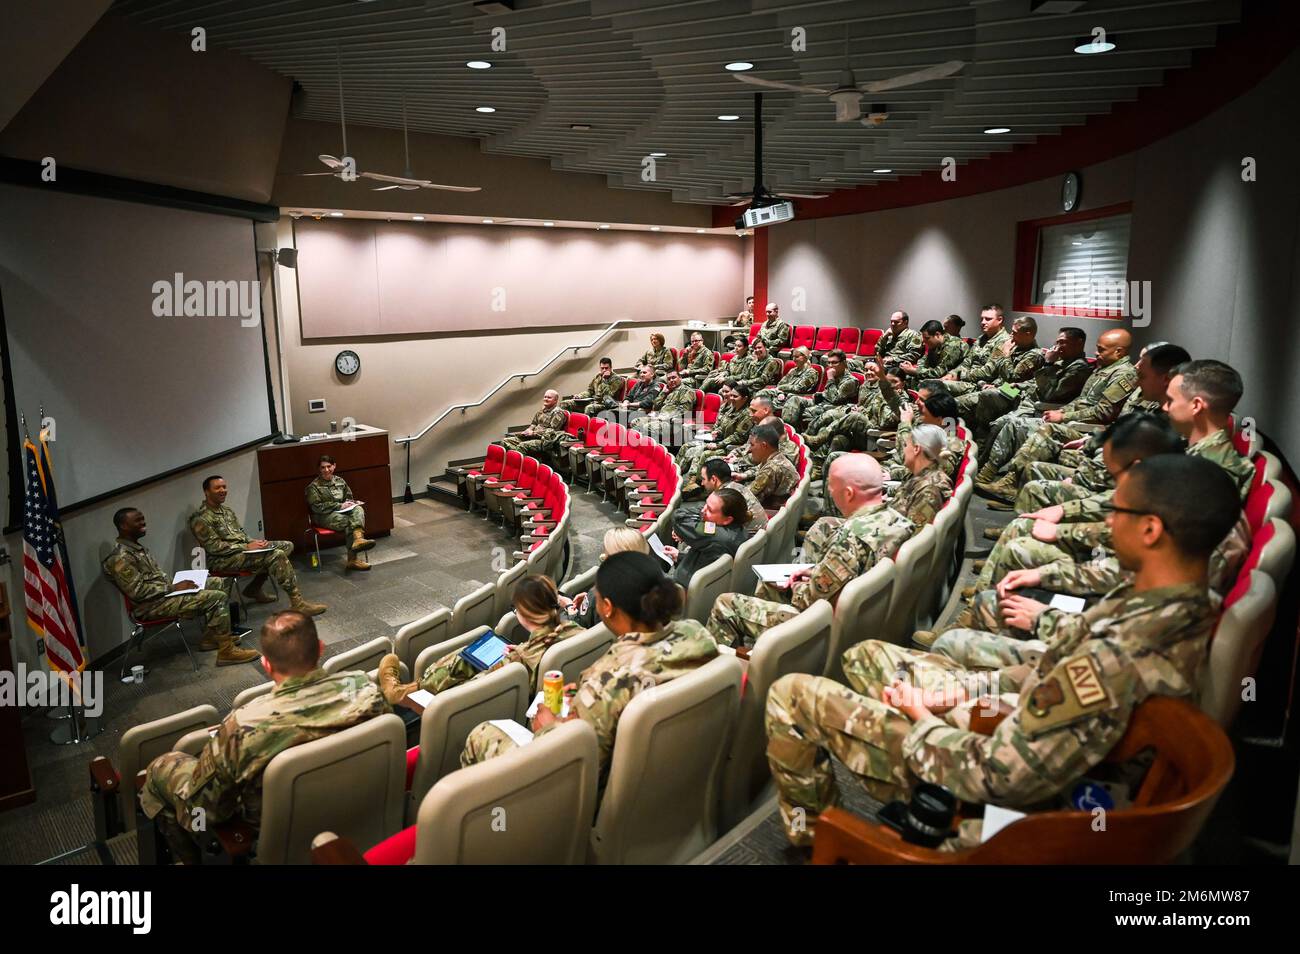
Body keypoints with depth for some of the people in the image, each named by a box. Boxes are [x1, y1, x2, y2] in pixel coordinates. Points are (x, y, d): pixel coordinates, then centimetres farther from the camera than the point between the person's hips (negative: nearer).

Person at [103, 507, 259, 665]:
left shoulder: (137, 548, 14)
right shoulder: (120, 558, -18)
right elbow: (137, 591, -24)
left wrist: (175, 584, 5)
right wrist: (173, 588, -19)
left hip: (164, 592, 10)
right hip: (152, 605, -10)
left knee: (216, 582, 12)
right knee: (217, 597, -20)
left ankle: (210, 638, 12)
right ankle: (227, 651, -17)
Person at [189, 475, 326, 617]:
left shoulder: (226, 510, 17)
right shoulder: (200, 519, -12)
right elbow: (214, 547, -18)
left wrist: (253, 543, -2)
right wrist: (247, 547, -19)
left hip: (242, 549, 10)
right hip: (223, 559, -10)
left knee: (287, 546, 4)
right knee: (277, 555, -27)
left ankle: (255, 588, 8)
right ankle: (297, 603, -27)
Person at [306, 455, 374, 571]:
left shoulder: (340, 481, 16)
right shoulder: (313, 486, -1)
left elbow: (348, 497, 27)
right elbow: (316, 507, -9)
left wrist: (352, 502, 0)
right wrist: (339, 506, -15)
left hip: (343, 513, 5)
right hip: (324, 517, -5)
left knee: (358, 509, -29)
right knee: (351, 522, -32)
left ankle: (358, 539, -53)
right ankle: (355, 559, -39)